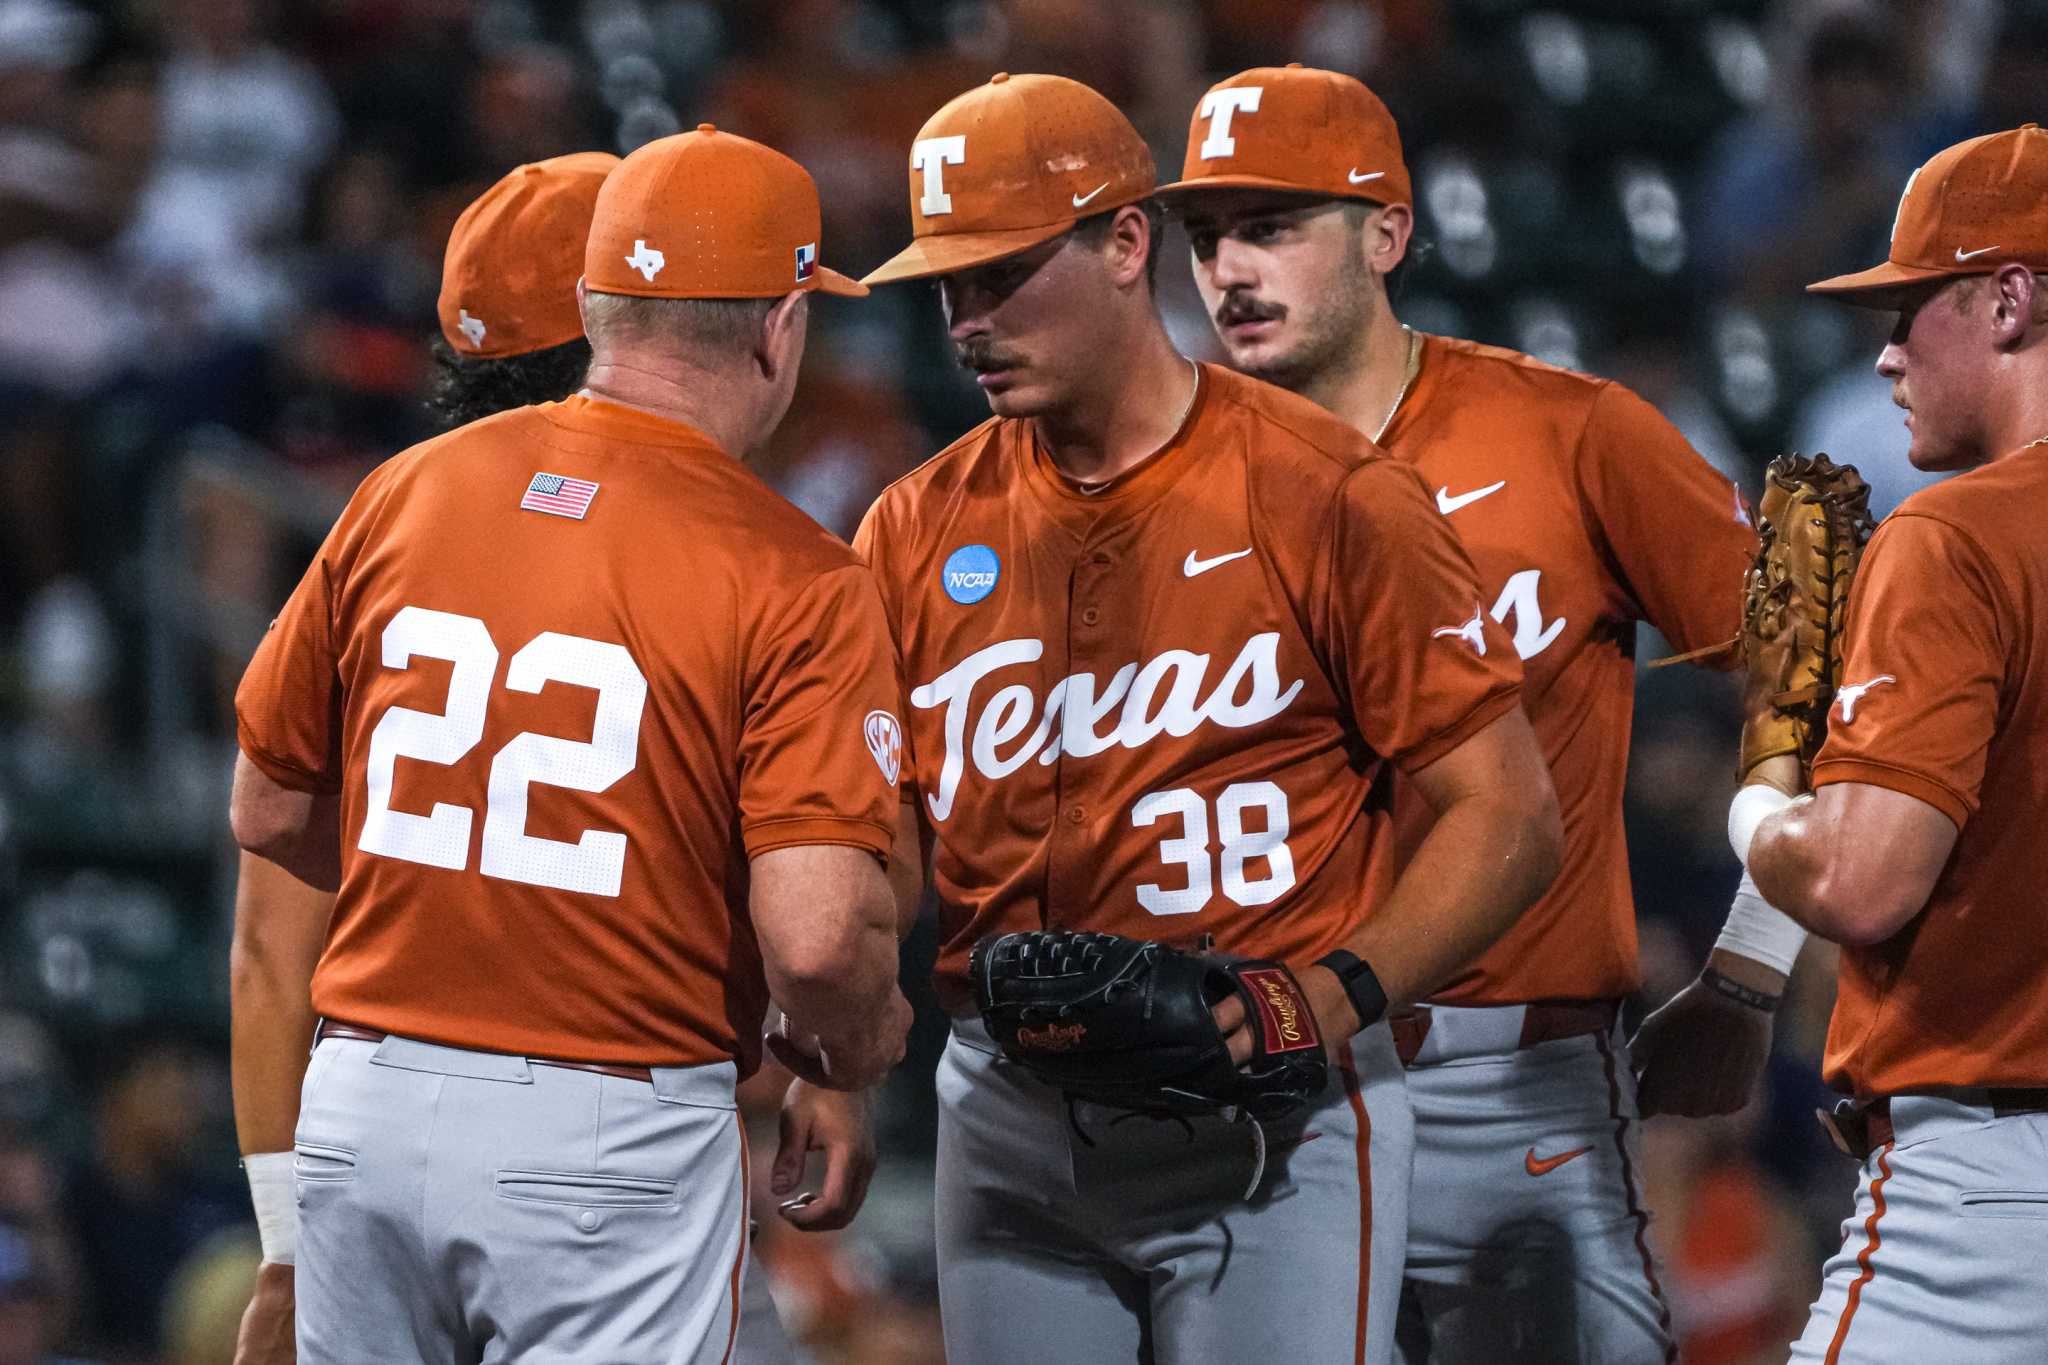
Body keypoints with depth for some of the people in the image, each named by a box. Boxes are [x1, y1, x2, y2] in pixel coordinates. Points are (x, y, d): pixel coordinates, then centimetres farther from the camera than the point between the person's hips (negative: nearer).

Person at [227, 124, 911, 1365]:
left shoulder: (403, 496, 4)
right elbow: (814, 937, -19)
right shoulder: (796, 581, -11)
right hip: (614, 1137, -5)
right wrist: (860, 1036, 3)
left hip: (364, 1109, 5)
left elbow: (272, 815, 13)